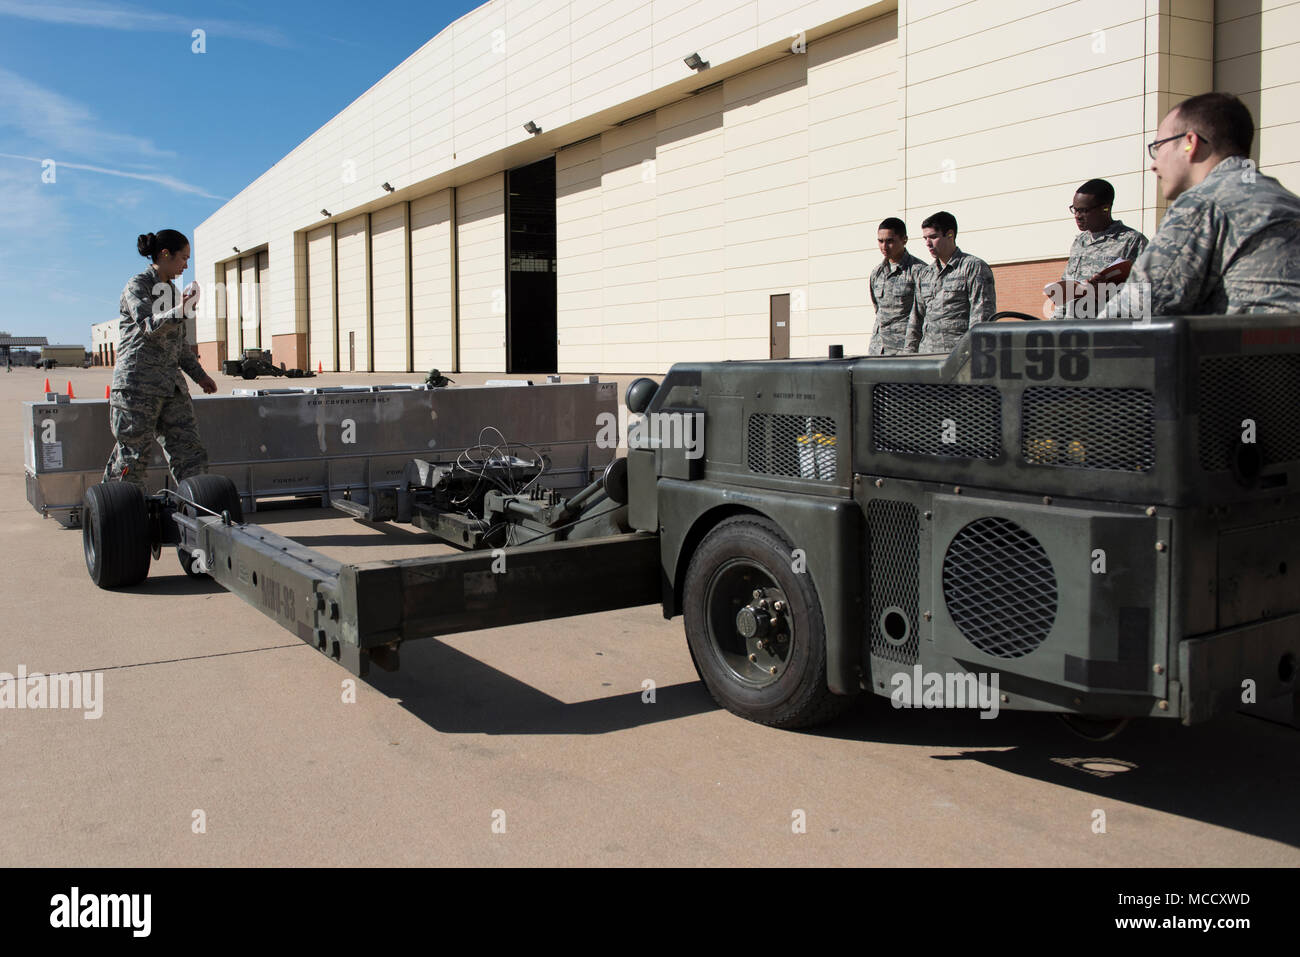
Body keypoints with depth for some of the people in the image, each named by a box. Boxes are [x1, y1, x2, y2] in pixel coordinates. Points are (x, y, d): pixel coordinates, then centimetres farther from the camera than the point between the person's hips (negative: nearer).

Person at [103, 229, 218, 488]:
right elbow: (148, 325, -22)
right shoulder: (137, 286, -5)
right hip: (138, 382, -8)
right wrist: (180, 312, -36)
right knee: (133, 453, -3)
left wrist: (198, 374, 25)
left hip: (171, 384, 8)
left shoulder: (169, 289, 20)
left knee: (189, 448, 0)